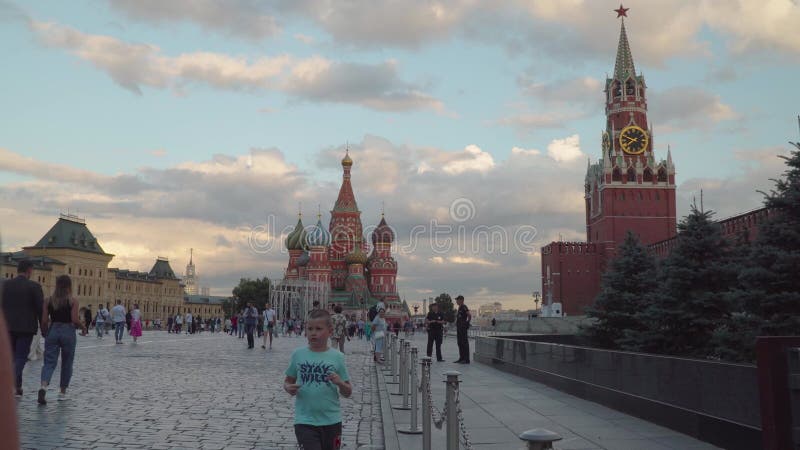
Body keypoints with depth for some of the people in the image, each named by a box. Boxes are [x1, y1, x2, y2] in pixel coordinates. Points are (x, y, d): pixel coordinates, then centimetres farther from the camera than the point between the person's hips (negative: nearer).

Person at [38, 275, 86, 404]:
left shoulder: (49, 300, 3)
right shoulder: (73, 301, -6)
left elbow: (44, 321, 1)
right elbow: (75, 320, -13)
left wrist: (45, 334, 16)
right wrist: (82, 326, 7)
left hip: (52, 331, 2)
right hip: (68, 332, -2)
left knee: (49, 362, 1)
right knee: (66, 363, 11)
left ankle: (43, 386, -25)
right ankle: (63, 392, 18)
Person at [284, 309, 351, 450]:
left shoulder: (337, 357, -4)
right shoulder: (298, 355, -1)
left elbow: (347, 393, 1)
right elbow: (288, 381, 11)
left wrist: (340, 383, -20)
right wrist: (288, 388, -11)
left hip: (331, 421, 1)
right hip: (304, 421, -1)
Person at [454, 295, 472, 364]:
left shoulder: (464, 307, -13)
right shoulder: (459, 307, 18)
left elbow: (470, 315, -24)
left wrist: (467, 323, -15)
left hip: (463, 327, -10)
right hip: (459, 327, 10)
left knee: (464, 343, -8)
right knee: (459, 343, 12)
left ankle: (466, 359, -6)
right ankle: (461, 358, 17)